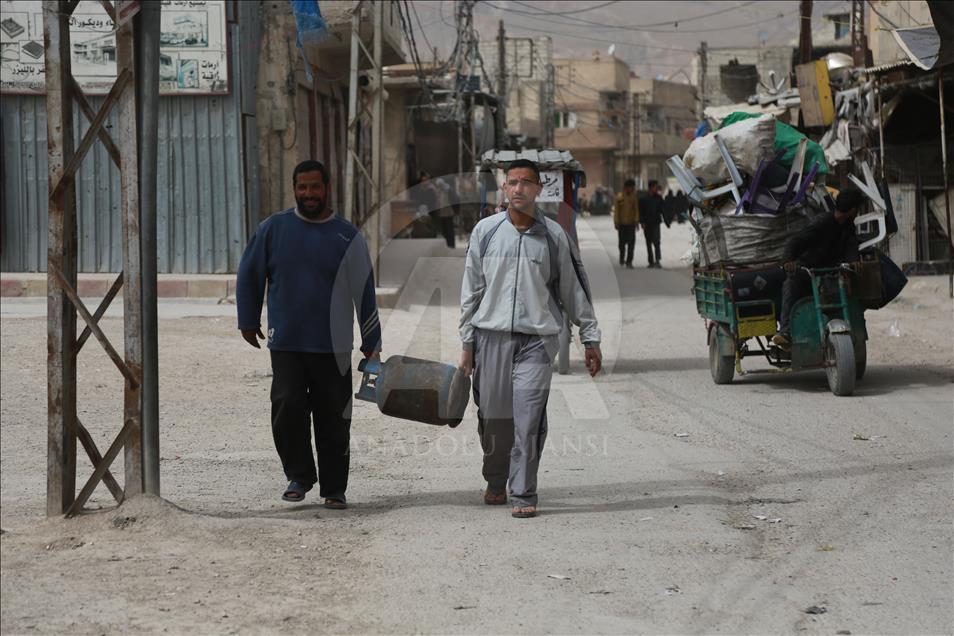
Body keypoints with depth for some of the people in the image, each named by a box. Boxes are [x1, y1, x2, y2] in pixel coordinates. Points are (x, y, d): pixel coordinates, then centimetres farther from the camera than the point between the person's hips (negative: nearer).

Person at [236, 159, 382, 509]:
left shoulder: (347, 236, 3)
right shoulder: (274, 228, 4)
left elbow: (364, 291, 6)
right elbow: (249, 274, 14)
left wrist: (371, 343, 5)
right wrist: (248, 320, 12)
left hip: (333, 348, 0)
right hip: (285, 345, 0)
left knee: (333, 419, 3)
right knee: (287, 408, -11)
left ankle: (334, 488, 14)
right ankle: (299, 475, 8)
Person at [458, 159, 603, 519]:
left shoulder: (553, 235, 5)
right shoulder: (486, 231, 6)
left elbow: (573, 289, 11)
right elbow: (471, 289, 10)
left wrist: (590, 338, 10)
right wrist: (467, 343, 7)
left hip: (537, 339, -1)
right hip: (492, 336, 1)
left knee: (529, 418, -11)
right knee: (494, 417, 7)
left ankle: (523, 494, -5)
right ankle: (496, 481, 30)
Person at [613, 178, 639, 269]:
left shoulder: (634, 197, 4)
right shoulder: (619, 197, -3)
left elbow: (636, 210, 8)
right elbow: (616, 210, -1)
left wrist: (636, 221, 0)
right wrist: (616, 222, -5)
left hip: (631, 224, 1)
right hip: (622, 223, -1)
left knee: (631, 243, -5)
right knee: (622, 242, 8)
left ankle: (629, 261, -2)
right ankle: (622, 257, 32)